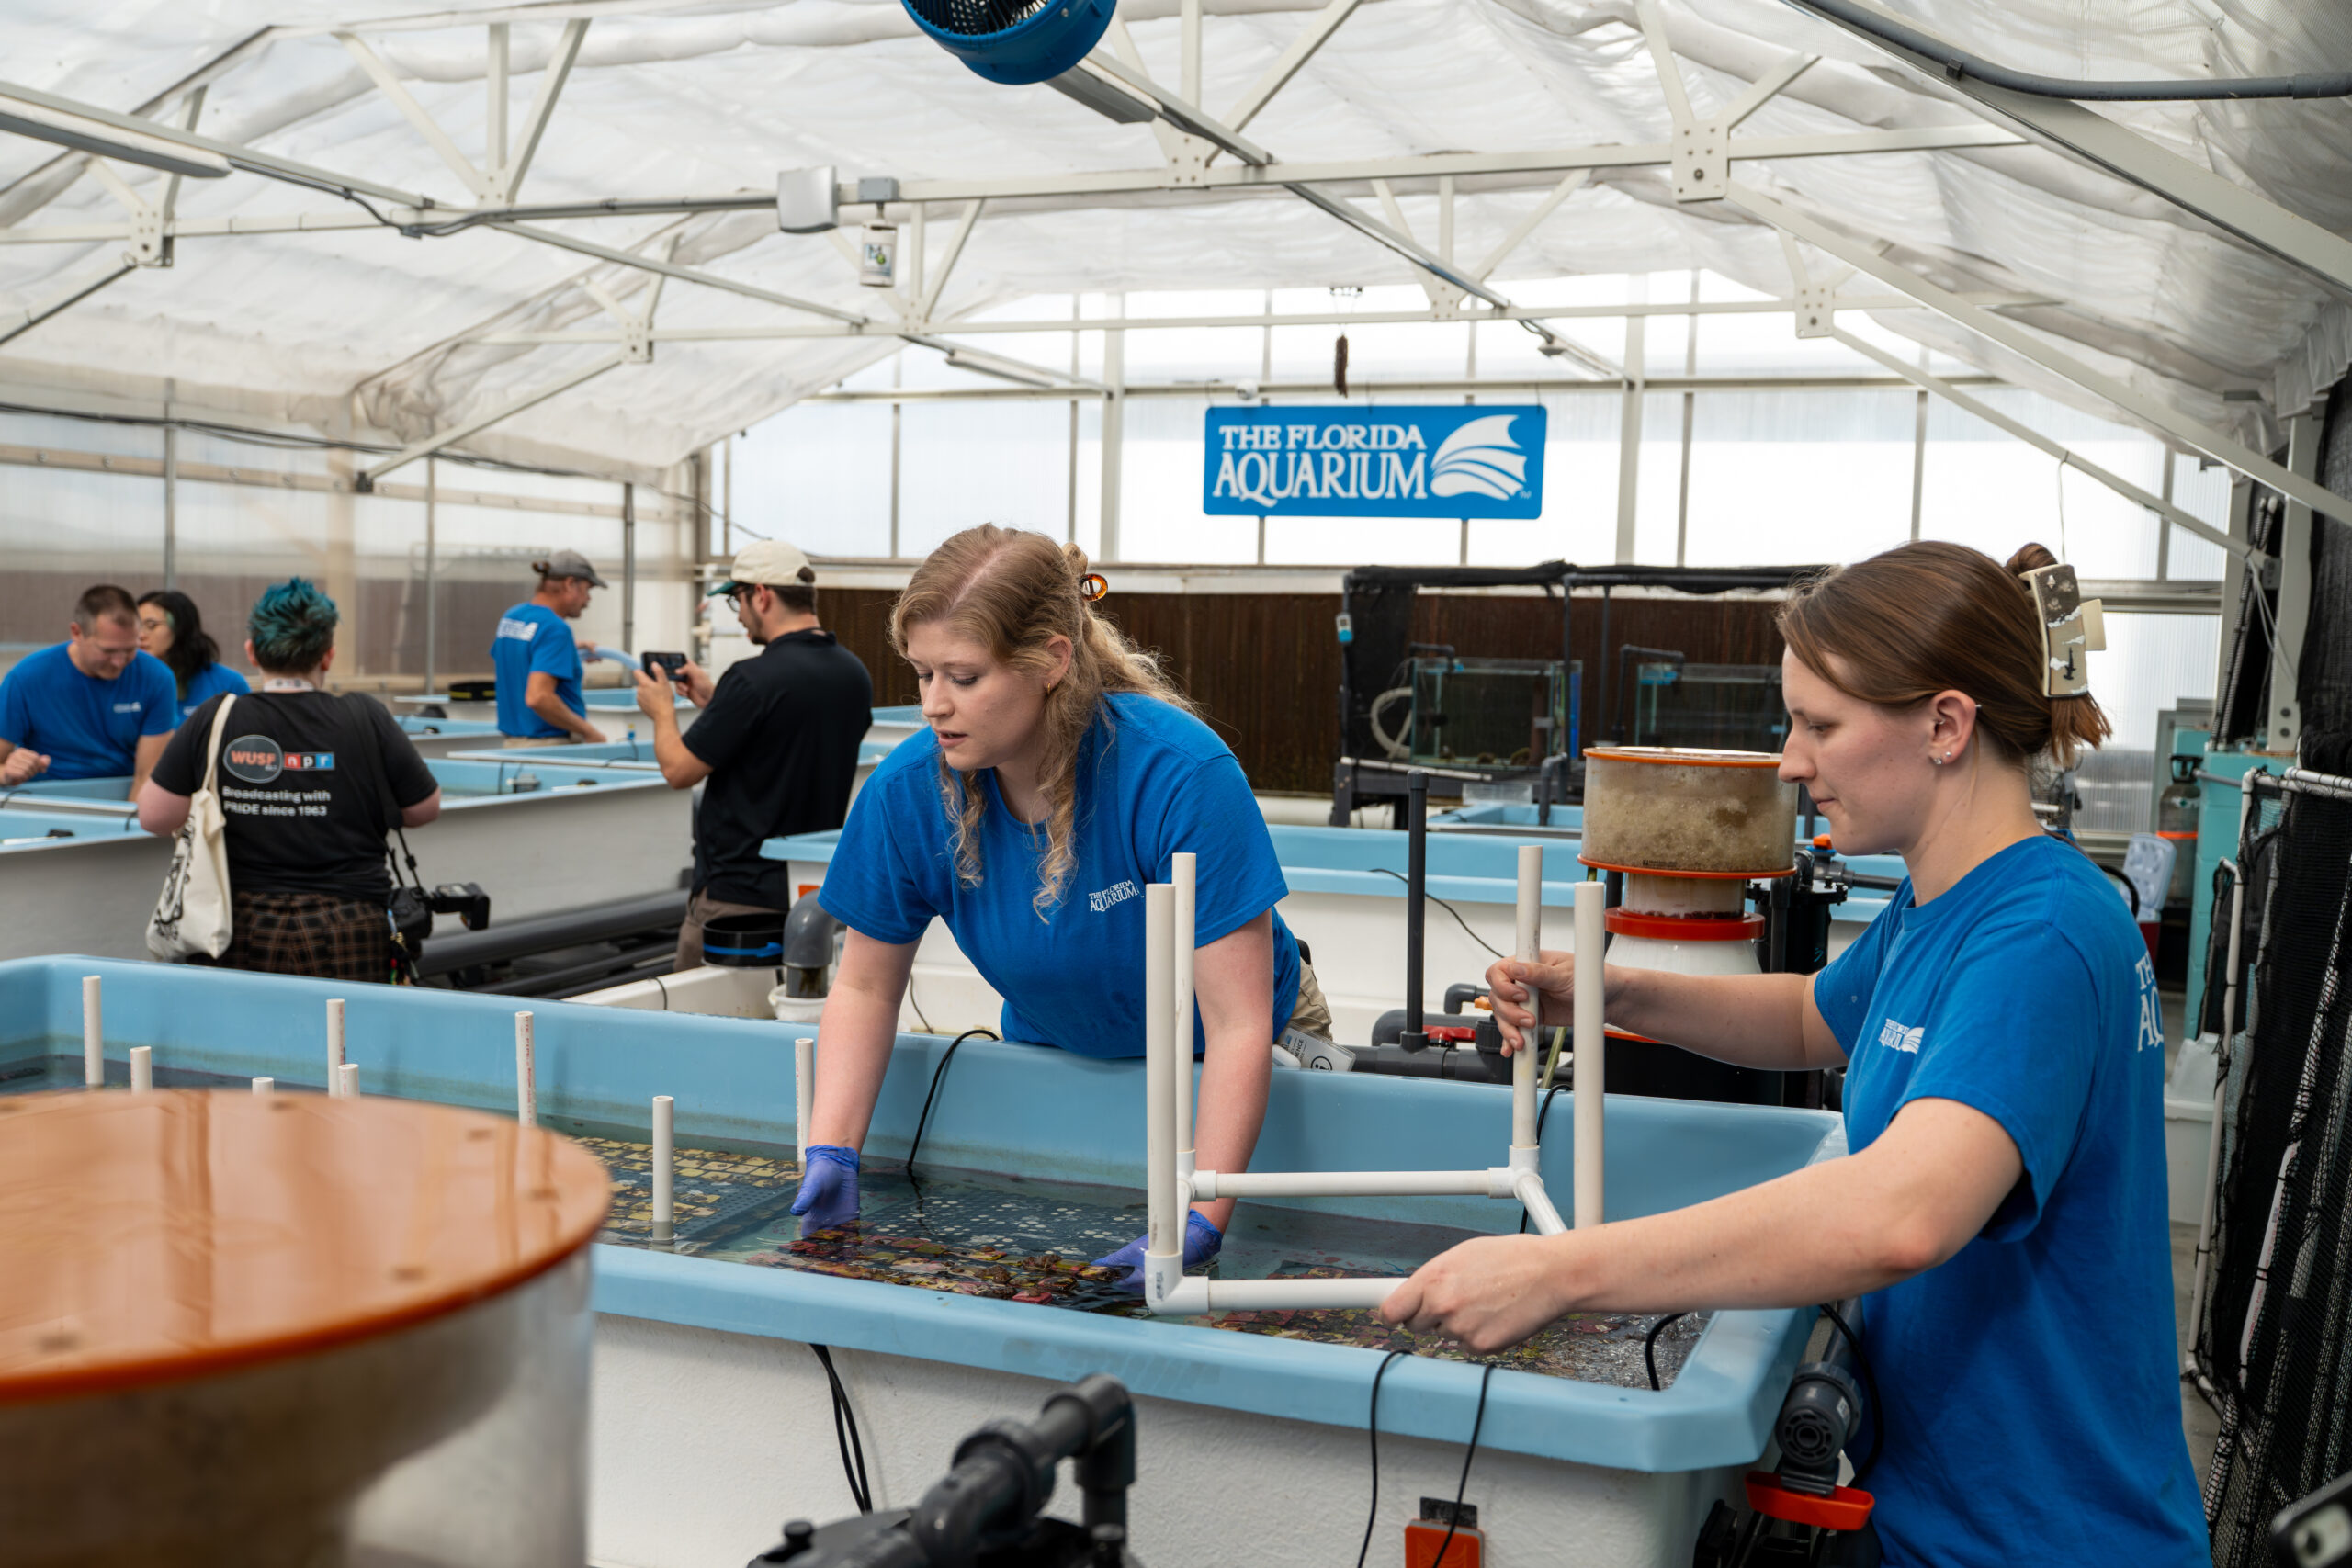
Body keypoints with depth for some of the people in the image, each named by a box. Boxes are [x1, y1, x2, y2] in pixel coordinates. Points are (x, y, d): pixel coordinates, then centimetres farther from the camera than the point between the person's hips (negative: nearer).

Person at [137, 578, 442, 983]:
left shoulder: (212, 721, -2)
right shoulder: (365, 721, -5)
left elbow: (154, 816, 2)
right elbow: (425, 808, 6)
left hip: (238, 939, 1)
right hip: (345, 942, -1)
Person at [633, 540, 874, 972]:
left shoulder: (754, 680, -21)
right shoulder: (854, 673, 3)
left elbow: (679, 770, -13)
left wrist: (662, 710, 5)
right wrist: (714, 700, 20)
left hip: (740, 894, -8)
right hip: (818, 886, 8)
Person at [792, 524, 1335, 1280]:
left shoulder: (1180, 774, -34)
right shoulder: (907, 790, -22)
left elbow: (1238, 1025, -33)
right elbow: (866, 986, -7)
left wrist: (1200, 1221, -40)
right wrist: (832, 1151, -20)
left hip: (1217, 1069, -2)